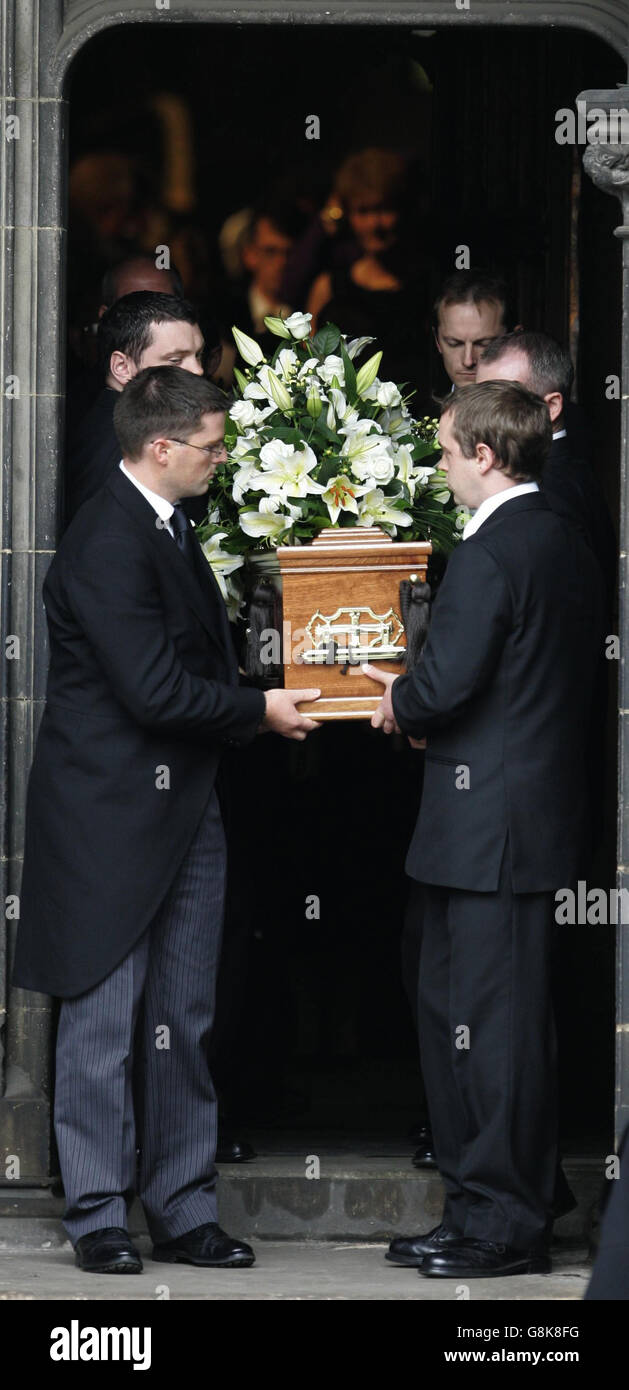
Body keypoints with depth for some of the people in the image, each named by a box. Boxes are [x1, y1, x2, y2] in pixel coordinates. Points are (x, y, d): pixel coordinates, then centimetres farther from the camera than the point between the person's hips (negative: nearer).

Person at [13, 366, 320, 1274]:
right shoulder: (106, 543, -18)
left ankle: (183, 1211, 16)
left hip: (183, 810, 9)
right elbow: (153, 690, -22)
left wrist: (249, 711, 5)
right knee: (103, 1022, 0)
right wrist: (258, 711, -9)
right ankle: (99, 1216, 8)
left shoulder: (170, 527, 13)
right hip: (111, 816, -9)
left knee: (185, 1021, 10)